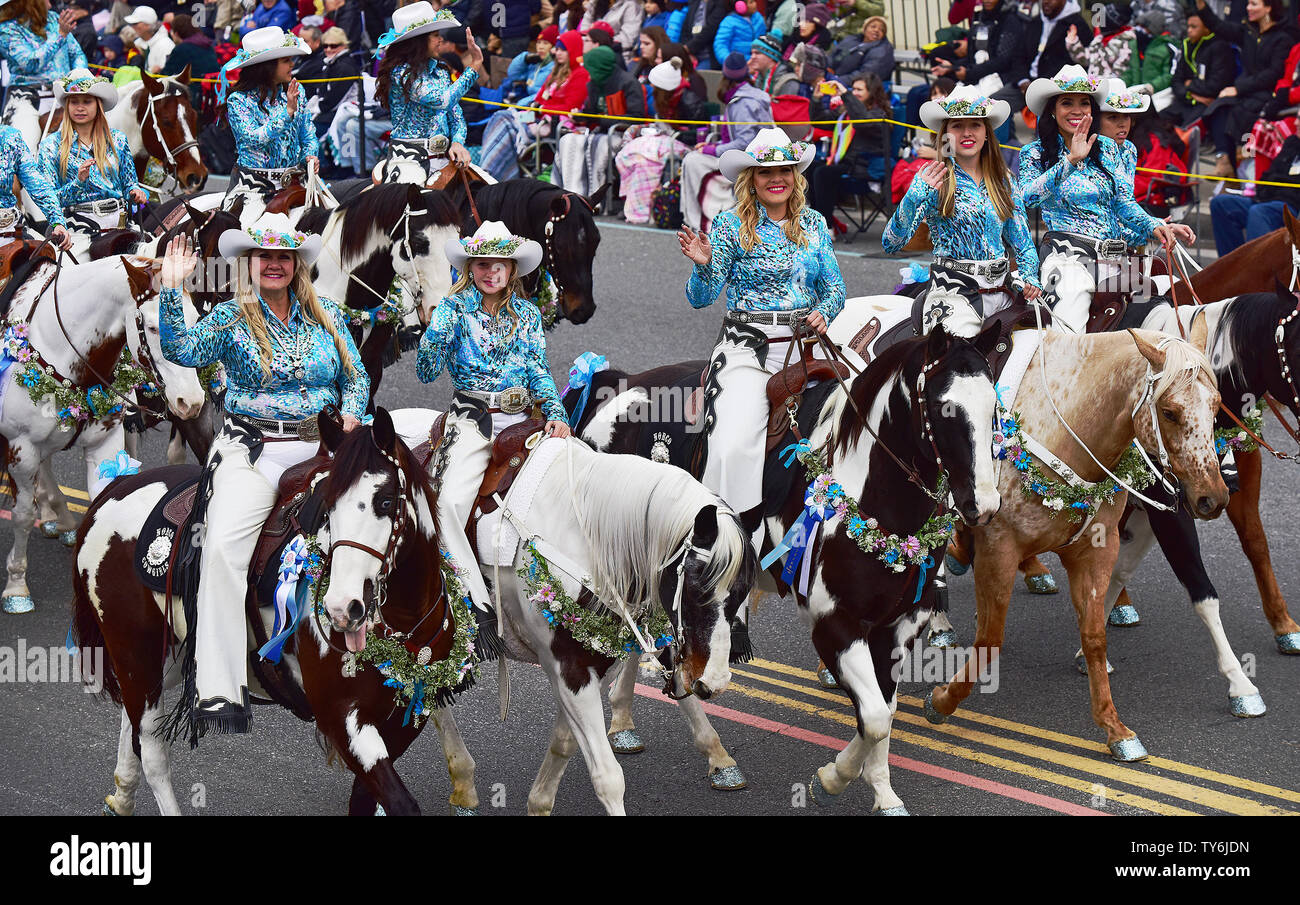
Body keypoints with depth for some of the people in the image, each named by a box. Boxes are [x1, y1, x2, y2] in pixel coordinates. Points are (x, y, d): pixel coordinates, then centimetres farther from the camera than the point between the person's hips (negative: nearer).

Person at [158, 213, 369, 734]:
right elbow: (181, 350, -11)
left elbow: (356, 378, 19)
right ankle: (219, 693, -26)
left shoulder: (326, 317, 14)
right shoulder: (231, 319, 6)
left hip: (320, 445, 3)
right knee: (223, 547, -24)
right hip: (251, 449, -3)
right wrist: (171, 290, -21)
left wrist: (350, 415, -1)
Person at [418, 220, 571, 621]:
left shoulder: (527, 314, 14)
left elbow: (539, 371, 13)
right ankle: (477, 599, -22)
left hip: (520, 418, 3)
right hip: (471, 420, -2)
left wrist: (556, 414, -4)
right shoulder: (454, 309, 5)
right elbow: (426, 372, -2)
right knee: (448, 501, -26)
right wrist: (440, 326, -17)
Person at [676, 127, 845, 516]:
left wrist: (824, 313, -4)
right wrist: (703, 265, -21)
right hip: (746, 347, -4)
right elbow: (701, 298, -1)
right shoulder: (731, 225, 2)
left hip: (804, 344, 4)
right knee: (735, 446, -23)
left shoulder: (814, 224, 12)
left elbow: (834, 288, 18)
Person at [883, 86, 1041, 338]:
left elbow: (1022, 243, 18)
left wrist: (1029, 279, -2)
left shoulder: (1003, 180, 13)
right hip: (954, 291, -6)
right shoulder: (932, 179, 1)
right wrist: (915, 197, -23)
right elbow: (891, 244, -8)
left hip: (1001, 287, 6)